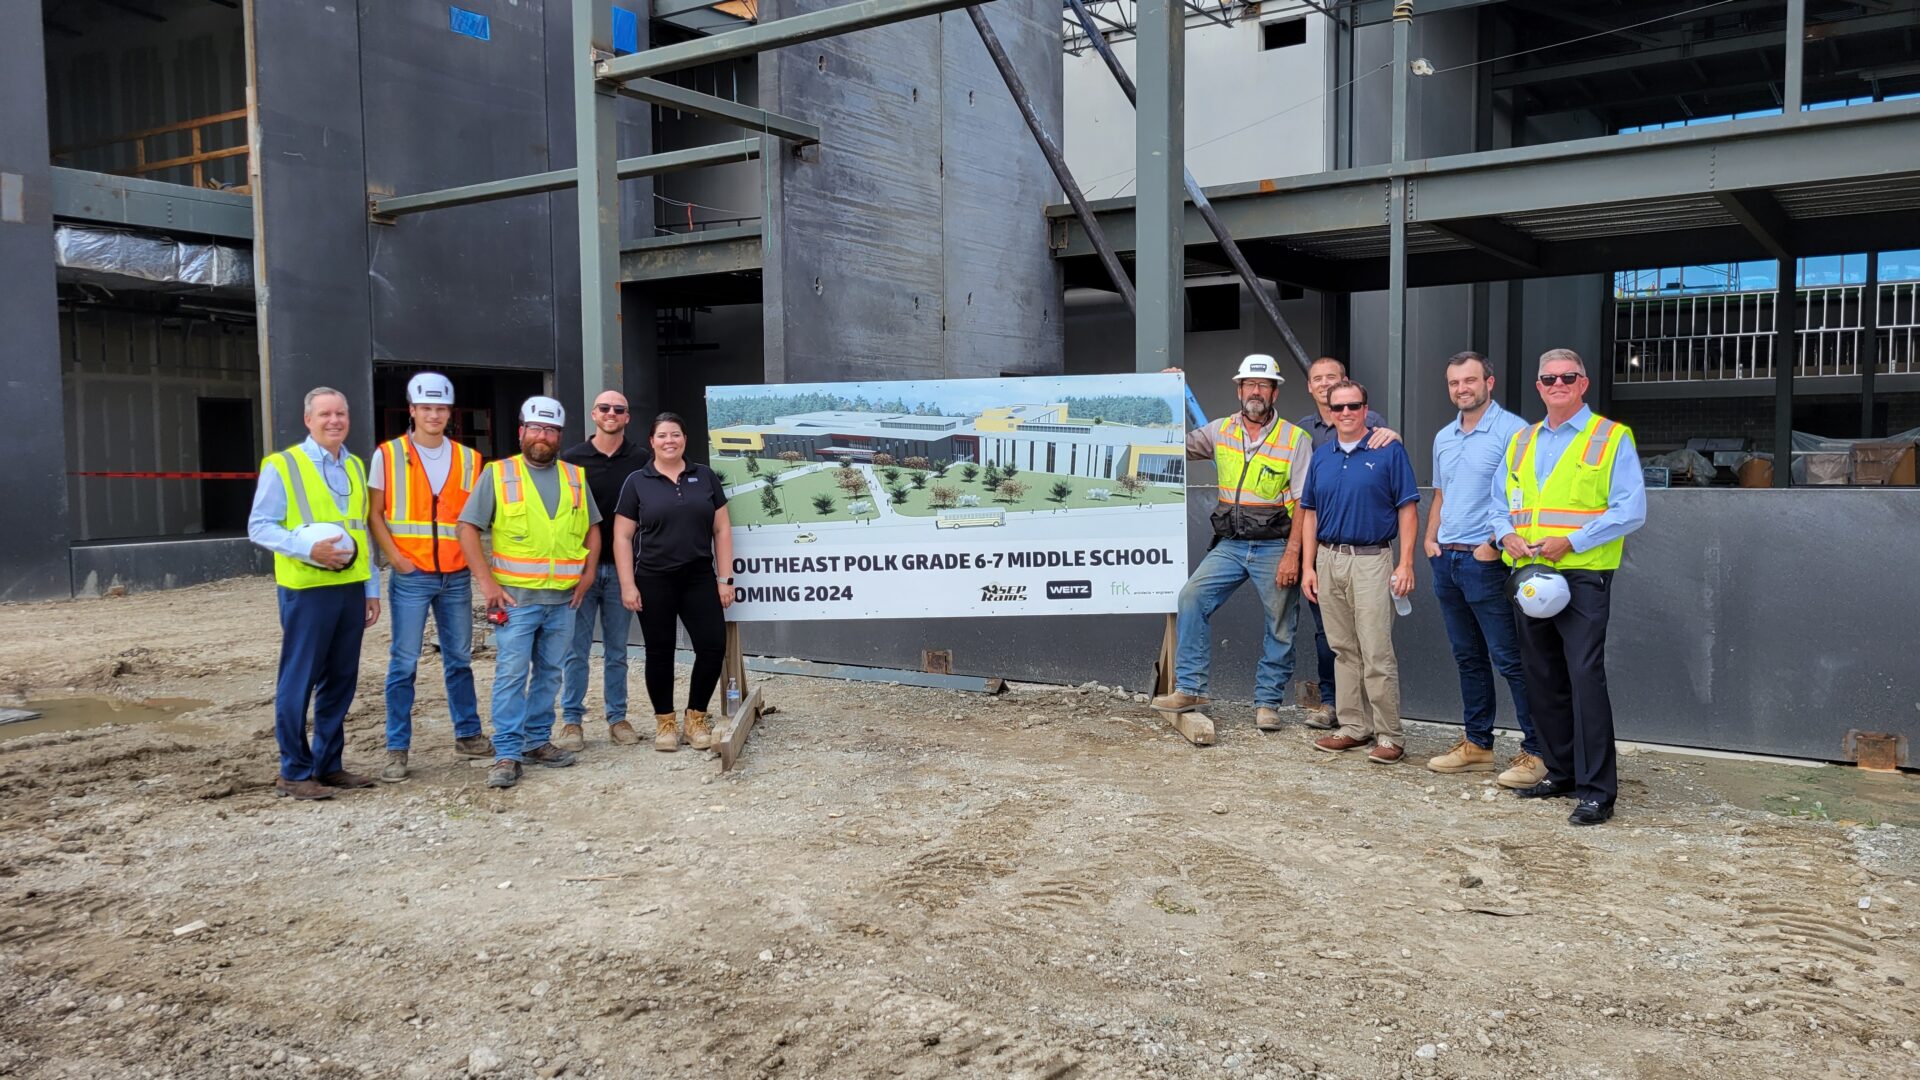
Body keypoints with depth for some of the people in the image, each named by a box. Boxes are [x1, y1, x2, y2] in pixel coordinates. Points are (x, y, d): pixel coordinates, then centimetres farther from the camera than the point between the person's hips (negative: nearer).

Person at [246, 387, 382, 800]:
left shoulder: (355, 467, 15)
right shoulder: (282, 466, -4)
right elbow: (259, 527, -7)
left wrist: (372, 588, 14)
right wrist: (309, 548, -21)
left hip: (351, 588, 6)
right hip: (307, 590, -6)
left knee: (340, 681, 10)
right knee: (299, 681, -1)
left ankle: (328, 764, 20)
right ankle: (294, 773, 7)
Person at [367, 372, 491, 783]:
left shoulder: (467, 459, 7)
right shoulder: (388, 455, 0)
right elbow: (375, 514, -1)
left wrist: (472, 558, 0)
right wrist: (397, 558, -11)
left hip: (456, 577, 3)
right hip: (410, 576, -3)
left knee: (460, 658, 12)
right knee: (404, 663, 0)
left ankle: (468, 735, 24)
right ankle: (397, 749, 7)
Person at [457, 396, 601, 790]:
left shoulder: (575, 477, 11)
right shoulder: (498, 474, -1)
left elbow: (592, 528, 19)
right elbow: (468, 528, -3)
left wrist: (588, 573, 6)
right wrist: (486, 581, -10)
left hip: (563, 597, 4)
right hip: (516, 596, -4)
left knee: (549, 672, 11)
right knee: (511, 674, -6)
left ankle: (538, 740, 22)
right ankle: (507, 754, -1)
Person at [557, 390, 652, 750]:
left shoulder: (641, 460, 3)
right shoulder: (572, 459, 0)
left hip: (621, 567, 1)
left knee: (617, 650, 10)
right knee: (576, 650, 3)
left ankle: (617, 717, 19)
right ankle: (571, 720, 11)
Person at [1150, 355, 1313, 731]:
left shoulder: (1295, 439, -3)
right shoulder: (1220, 431, 7)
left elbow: (1304, 504, -7)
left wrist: (1292, 555, -16)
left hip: (1275, 548, -3)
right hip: (1229, 545, 3)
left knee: (1279, 629, 2)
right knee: (1191, 597, -14)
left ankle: (1267, 703, 16)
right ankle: (1189, 688, -8)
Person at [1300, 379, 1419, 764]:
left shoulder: (1389, 451, -2)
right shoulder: (1321, 457, 11)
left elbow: (1407, 509, -4)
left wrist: (1405, 564, -11)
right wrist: (1308, 566, 8)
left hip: (1372, 559, -5)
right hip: (1329, 559, 5)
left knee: (1377, 653, -7)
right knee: (1343, 650, 11)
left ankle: (1389, 735, 0)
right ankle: (1354, 726, 19)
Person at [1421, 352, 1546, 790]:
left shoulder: (1511, 431, -8)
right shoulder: (1444, 437, 16)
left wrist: (1495, 543, -17)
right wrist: (1430, 539, 10)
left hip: (1485, 561, -8)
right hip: (1445, 559, 8)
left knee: (1509, 659, -6)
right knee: (1468, 658, 13)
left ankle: (1535, 751, 0)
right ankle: (1476, 745, 21)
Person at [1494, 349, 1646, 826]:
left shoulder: (1612, 438, -1)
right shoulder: (1521, 441, 16)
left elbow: (1631, 510, -9)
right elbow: (1500, 502, 20)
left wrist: (1572, 542, -17)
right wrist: (1506, 534, -2)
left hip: (1582, 575, -6)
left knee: (1585, 676, -12)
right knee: (1542, 679, 11)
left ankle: (1597, 790, -6)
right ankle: (1561, 772, 24)